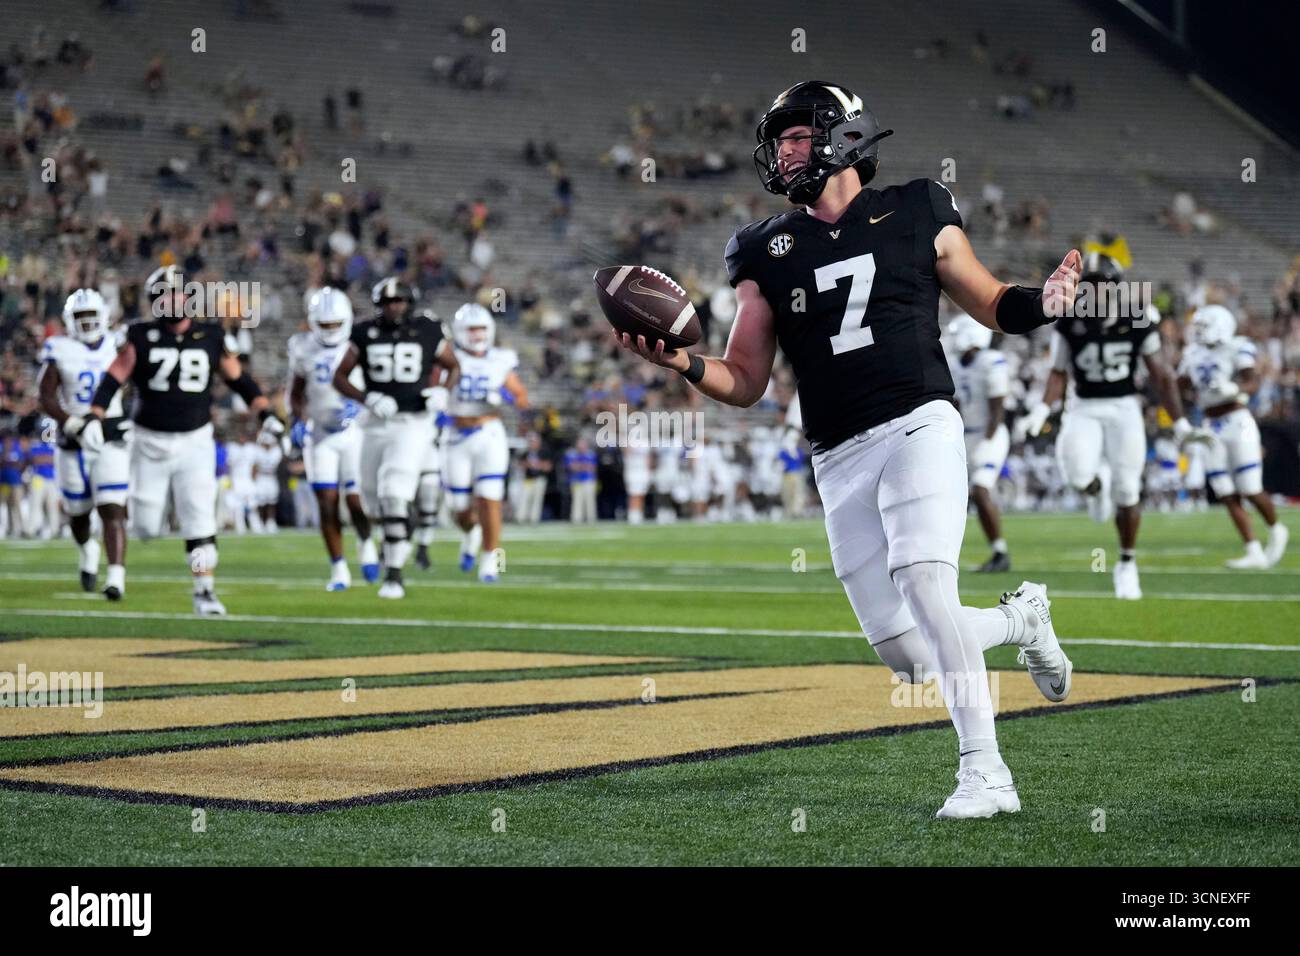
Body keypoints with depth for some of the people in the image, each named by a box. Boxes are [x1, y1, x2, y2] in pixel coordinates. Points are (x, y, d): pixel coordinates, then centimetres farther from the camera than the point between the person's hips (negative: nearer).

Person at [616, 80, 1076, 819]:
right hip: (841, 459, 4)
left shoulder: (917, 217, 5)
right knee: (906, 653, 0)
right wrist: (682, 362, -7)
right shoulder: (768, 253, 11)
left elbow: (993, 306, 14)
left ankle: (985, 772, -22)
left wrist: (1044, 303, -8)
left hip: (919, 426, -3)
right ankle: (1021, 618, 31)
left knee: (923, 577, -27)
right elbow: (745, 383, 12)